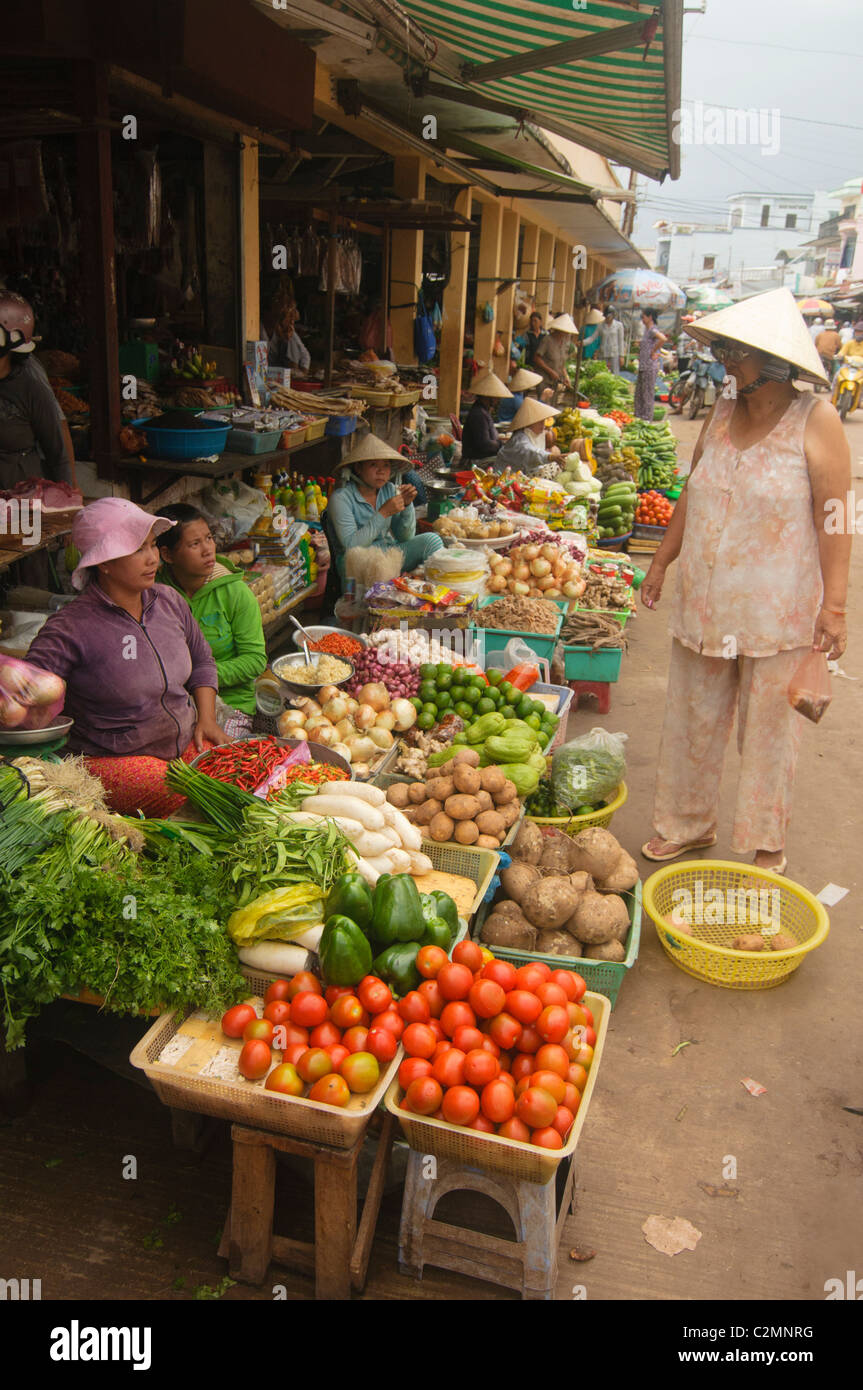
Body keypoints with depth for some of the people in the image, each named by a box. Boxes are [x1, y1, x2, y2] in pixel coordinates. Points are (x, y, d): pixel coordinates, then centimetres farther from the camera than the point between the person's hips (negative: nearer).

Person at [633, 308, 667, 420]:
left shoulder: (653, 330, -14)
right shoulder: (647, 330, 15)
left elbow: (663, 339, -32)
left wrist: (653, 352, -22)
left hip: (650, 366, -10)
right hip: (643, 365, 10)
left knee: (648, 392, -4)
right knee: (639, 392, 14)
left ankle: (647, 418, 1)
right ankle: (638, 416, 23)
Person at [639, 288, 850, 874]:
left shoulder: (816, 421, -10)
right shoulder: (721, 414, 5)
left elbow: (834, 518, -11)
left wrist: (834, 603, -15)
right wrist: (662, 562, 17)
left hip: (779, 612, -5)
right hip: (705, 601, 5)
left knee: (769, 728, 7)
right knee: (694, 717, 13)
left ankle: (766, 845, 24)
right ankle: (688, 823, 32)